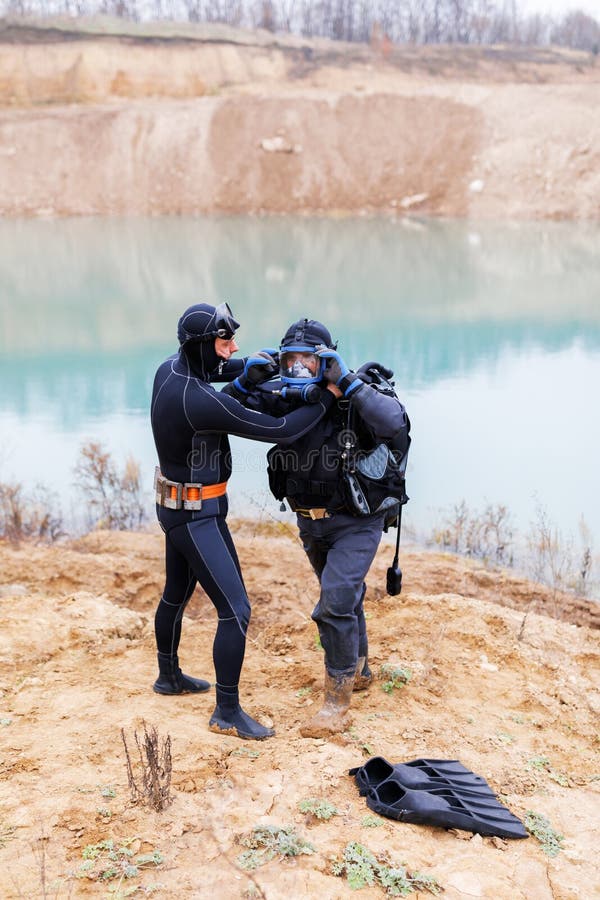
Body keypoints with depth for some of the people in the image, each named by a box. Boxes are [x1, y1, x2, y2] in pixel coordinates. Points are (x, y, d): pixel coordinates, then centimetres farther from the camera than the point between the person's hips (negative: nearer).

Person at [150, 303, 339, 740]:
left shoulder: (169, 370, -4)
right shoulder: (204, 402, -30)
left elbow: (209, 370, 20)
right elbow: (280, 430, -25)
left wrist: (245, 369, -2)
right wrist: (328, 397, -12)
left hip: (175, 506, 10)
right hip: (198, 516, -10)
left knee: (177, 594, 25)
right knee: (235, 610, -5)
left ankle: (169, 676, 44)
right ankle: (227, 712, 5)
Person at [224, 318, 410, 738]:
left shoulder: (353, 397, -22)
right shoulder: (281, 397, -9)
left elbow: (395, 425, -40)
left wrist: (349, 382, -38)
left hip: (357, 521, -6)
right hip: (311, 521, 6)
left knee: (335, 604, -16)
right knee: (345, 596, 24)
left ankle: (338, 703, -1)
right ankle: (360, 670, 46)